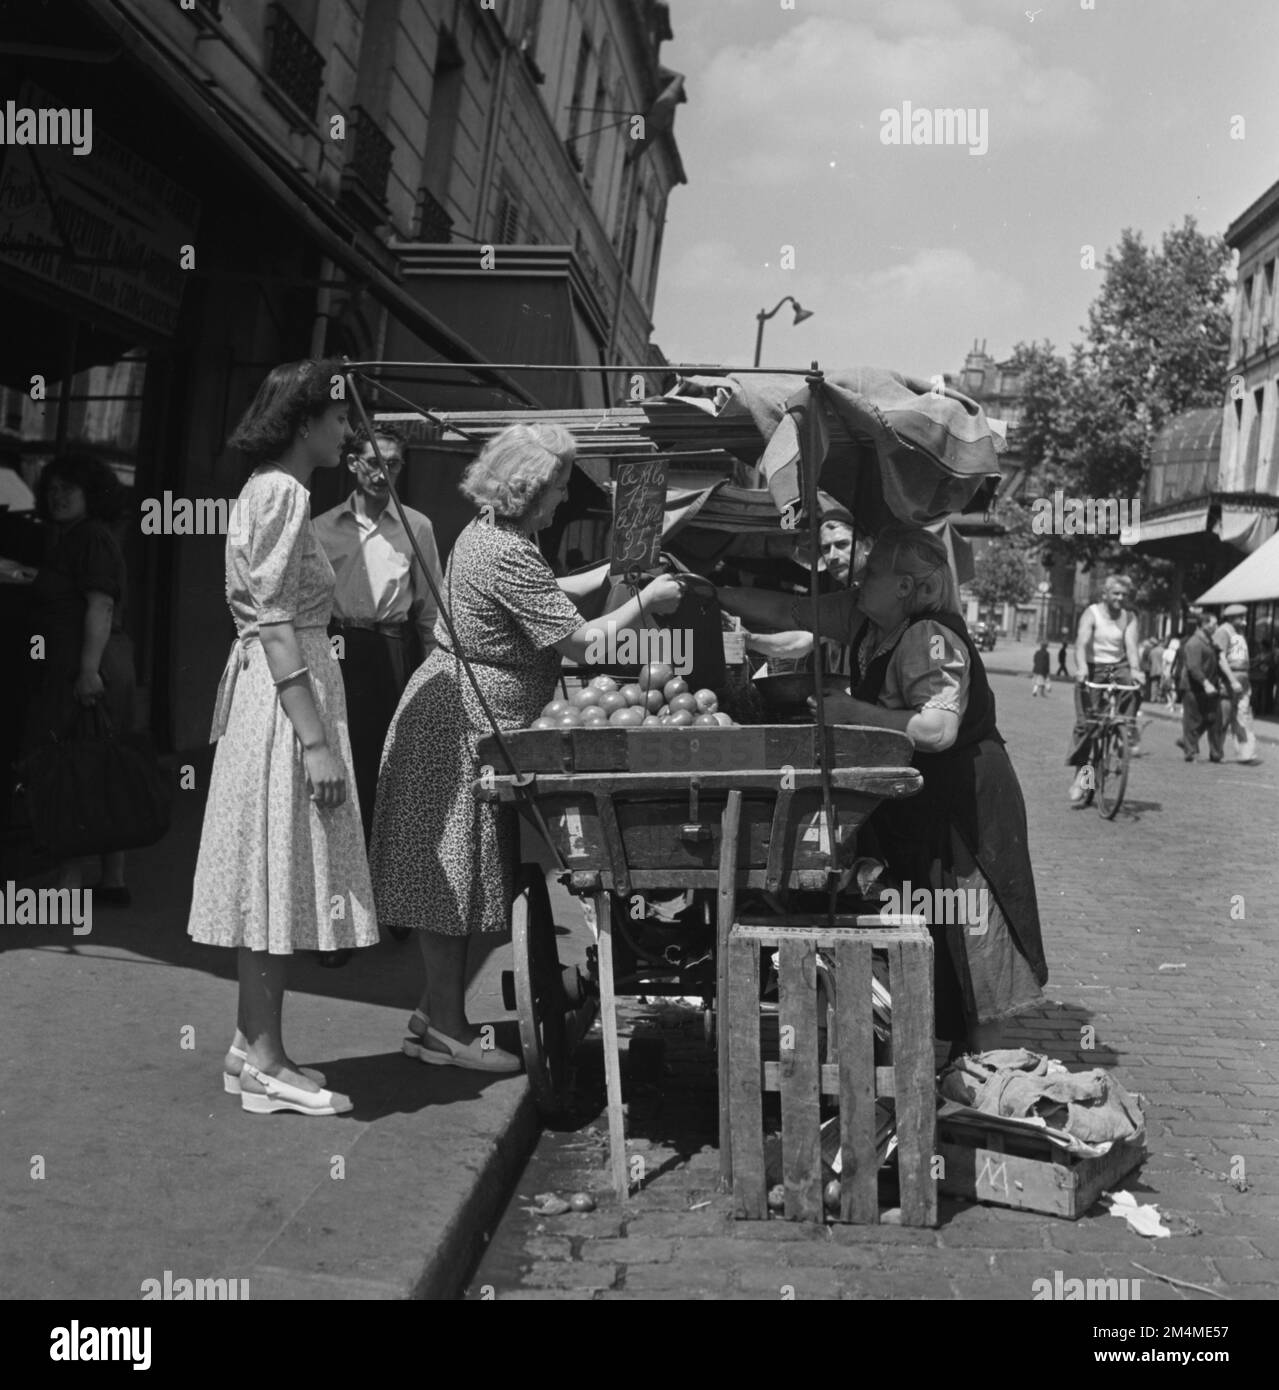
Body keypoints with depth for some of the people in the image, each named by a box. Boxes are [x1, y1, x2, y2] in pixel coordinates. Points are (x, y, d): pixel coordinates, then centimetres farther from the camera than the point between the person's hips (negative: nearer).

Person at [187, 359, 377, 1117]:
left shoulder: (271, 490, 17)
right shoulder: (284, 493, -13)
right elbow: (276, 626, -20)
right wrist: (316, 739, -22)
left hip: (279, 691, 10)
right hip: (287, 697, -10)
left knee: (275, 879, 12)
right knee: (282, 876, -5)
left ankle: (254, 1046, 21)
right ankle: (265, 1064, 3)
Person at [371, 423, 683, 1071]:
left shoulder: (487, 533, 12)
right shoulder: (506, 554, -20)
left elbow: (542, 595, 25)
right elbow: (580, 641, -20)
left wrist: (615, 571, 20)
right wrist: (645, 600, -7)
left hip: (459, 714, 10)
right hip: (465, 724, -10)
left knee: (451, 875, 13)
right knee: (453, 875, -4)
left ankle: (437, 1014, 21)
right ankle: (446, 1028, 4)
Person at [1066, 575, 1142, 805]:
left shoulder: (1129, 617, 3)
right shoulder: (1092, 614, -7)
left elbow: (1131, 645, -11)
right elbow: (1081, 643, -22)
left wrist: (1135, 669, -30)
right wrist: (1081, 668, -40)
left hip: (1118, 667, 2)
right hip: (1093, 669, -2)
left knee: (1133, 684, -32)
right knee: (1085, 721, -8)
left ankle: (1130, 733, -15)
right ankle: (1081, 774, 1)